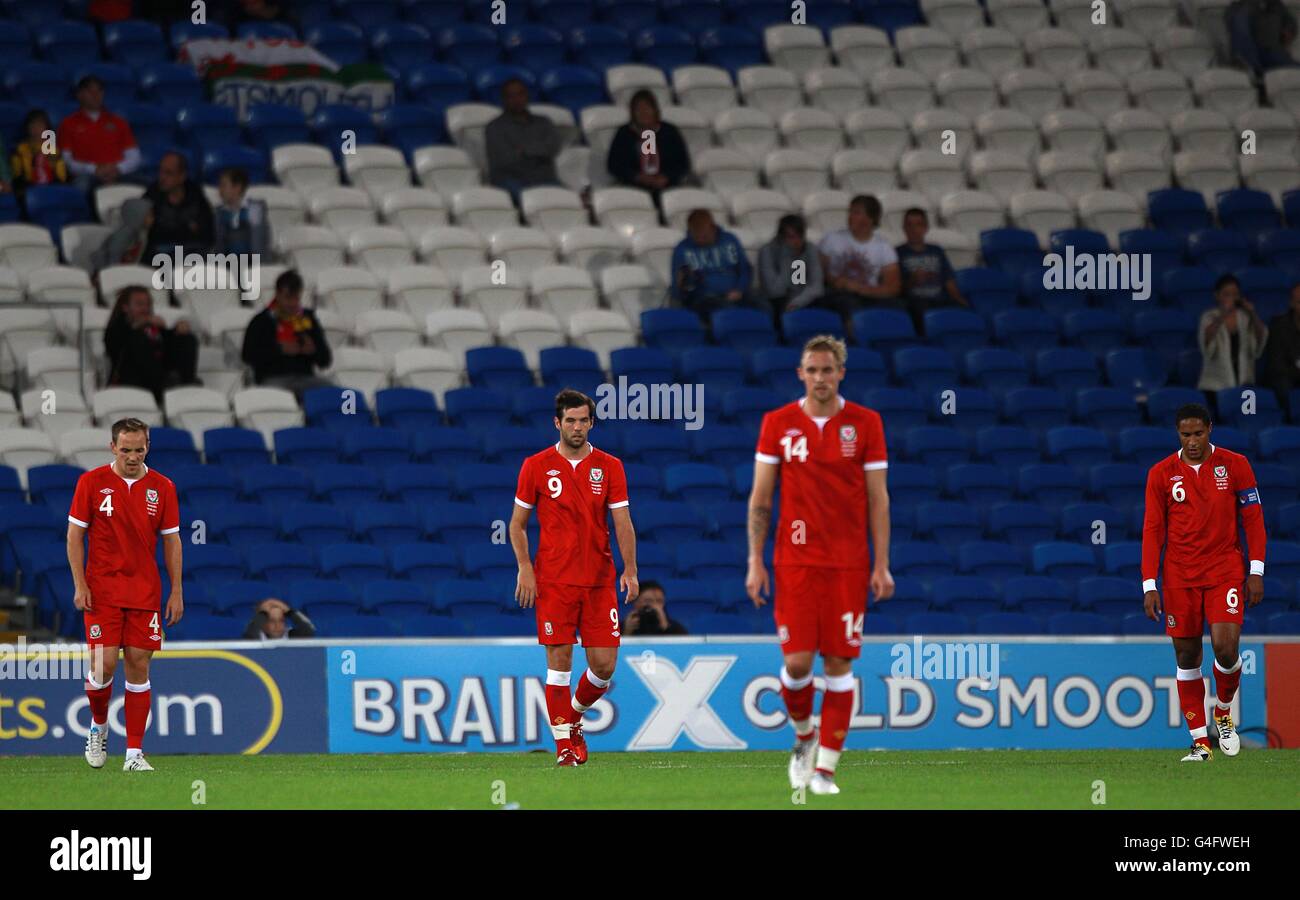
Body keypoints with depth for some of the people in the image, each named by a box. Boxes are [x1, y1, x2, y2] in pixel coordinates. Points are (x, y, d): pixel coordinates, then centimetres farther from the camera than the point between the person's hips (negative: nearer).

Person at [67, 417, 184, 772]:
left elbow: (171, 540, 7)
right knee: (104, 664, -9)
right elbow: (74, 534, 0)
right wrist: (80, 585, -8)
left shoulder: (162, 487, 2)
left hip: (145, 592, 2)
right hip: (102, 591, -2)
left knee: (139, 665, -2)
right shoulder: (91, 482, -3)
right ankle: (98, 726, 20)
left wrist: (176, 592, 3)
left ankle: (134, 753, 1)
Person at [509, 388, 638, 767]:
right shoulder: (536, 466, 2)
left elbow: (622, 522, 1)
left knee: (604, 664, -1)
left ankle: (574, 715, 27)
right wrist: (525, 568, -6)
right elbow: (518, 524, 7)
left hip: (599, 580, 2)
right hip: (553, 581, -2)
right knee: (559, 659, -5)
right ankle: (564, 743, 3)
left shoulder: (609, 466, 6)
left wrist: (630, 569, -11)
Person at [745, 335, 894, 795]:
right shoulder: (778, 424, 3)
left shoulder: (865, 424, 2)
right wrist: (755, 562, 0)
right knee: (797, 661, -7)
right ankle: (803, 735, 22)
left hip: (849, 564, 0)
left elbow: (878, 498, 3)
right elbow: (760, 498, 6)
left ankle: (824, 768, 3)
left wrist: (882, 565, -2)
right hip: (794, 562, 0)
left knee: (839, 663, -2)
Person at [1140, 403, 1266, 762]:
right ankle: (1200, 741, 7)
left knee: (1226, 647, -15)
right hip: (1180, 577, 1)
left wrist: (1256, 571, -4)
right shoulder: (1161, 474, 2)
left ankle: (1224, 713, 14)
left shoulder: (1234, 465, 0)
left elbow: (1253, 518, 3)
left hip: (1225, 571, -1)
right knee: (1187, 656, 0)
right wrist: (1149, 586, -3)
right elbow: (1152, 530, 3)